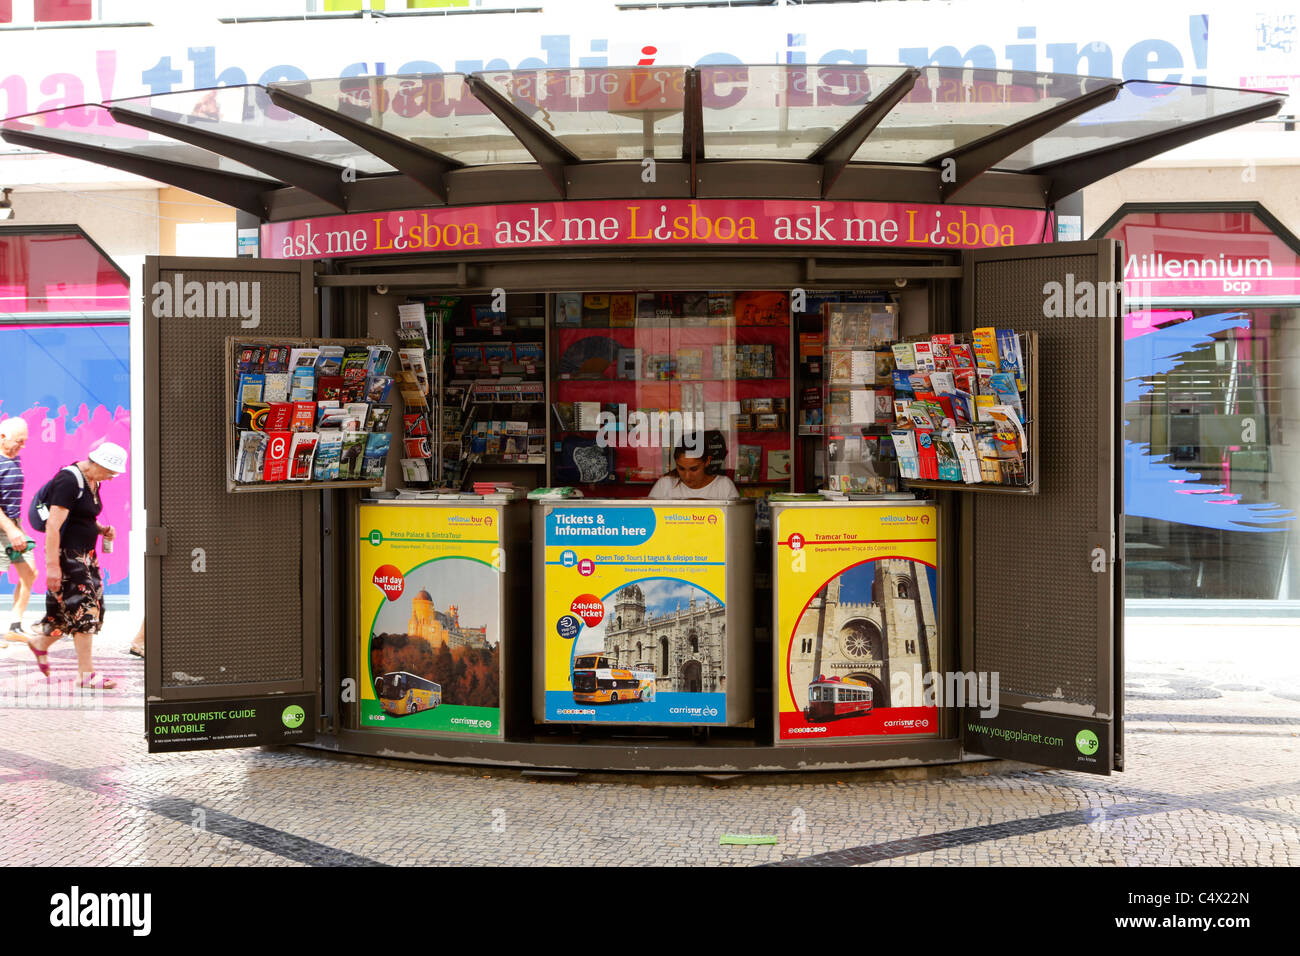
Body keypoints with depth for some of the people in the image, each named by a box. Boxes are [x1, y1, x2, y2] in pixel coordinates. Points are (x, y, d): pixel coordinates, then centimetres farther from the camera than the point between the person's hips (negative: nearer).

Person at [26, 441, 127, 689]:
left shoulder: (92, 482, 10)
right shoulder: (69, 482, -18)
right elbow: (53, 525, -22)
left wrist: (101, 529, 4)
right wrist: (52, 565, -25)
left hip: (85, 554, 10)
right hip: (67, 554, -9)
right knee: (84, 609, -8)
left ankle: (41, 643, 33)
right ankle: (86, 674, -2)